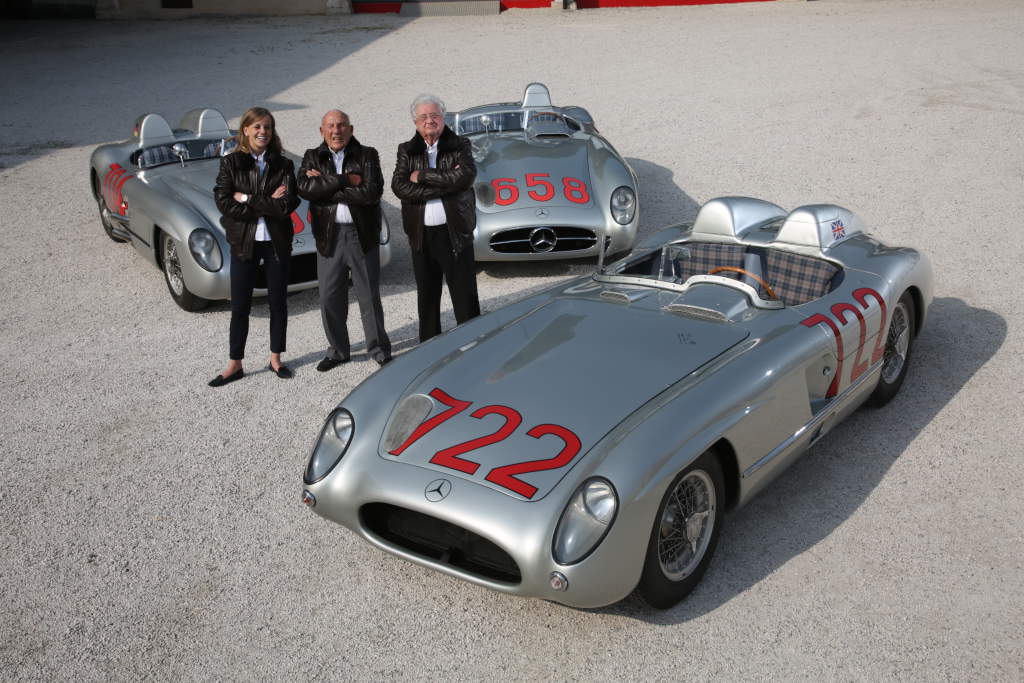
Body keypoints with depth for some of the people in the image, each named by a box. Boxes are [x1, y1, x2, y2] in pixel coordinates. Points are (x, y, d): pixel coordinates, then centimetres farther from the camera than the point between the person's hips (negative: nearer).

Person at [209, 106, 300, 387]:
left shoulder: (284, 165, -1)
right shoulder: (230, 163, -2)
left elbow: (288, 205, -13)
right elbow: (223, 202, -12)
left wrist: (246, 199, -14)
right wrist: (268, 205, -14)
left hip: (277, 243, 1)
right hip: (243, 243, -1)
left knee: (278, 303, 10)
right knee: (239, 306, 5)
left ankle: (276, 359, 26)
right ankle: (235, 365, 16)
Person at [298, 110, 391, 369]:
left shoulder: (367, 155, -1)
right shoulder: (312, 157, 7)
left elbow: (372, 192, -17)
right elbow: (304, 188, -12)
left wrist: (325, 186, -14)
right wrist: (346, 180, -17)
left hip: (362, 234, -2)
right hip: (328, 237, 2)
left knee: (369, 296, 5)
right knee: (330, 298, 8)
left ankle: (378, 348, 19)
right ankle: (337, 350, 24)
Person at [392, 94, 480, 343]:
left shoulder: (460, 145, 3)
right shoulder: (407, 151, 8)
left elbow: (465, 177, -16)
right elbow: (399, 186, -8)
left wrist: (422, 176, -11)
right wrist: (445, 185, -13)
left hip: (454, 232, -2)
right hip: (421, 235, 3)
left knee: (465, 297, 1)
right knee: (426, 298, 12)